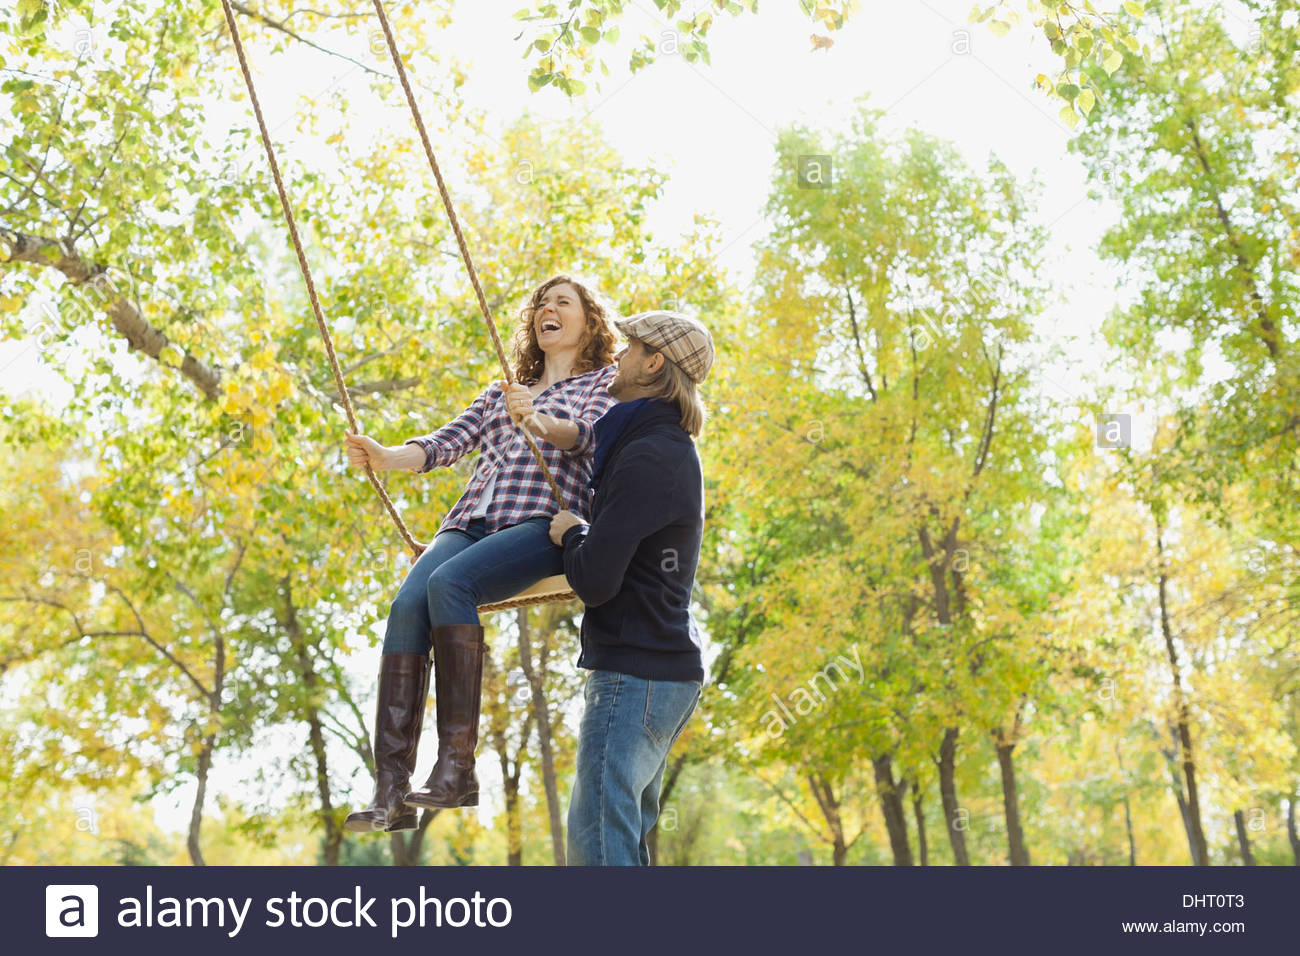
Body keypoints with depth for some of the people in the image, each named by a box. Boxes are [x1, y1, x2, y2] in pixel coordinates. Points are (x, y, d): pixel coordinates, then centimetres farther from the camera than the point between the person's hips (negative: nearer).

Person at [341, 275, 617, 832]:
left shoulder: (606, 383, 18)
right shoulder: (500, 394, 33)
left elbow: (588, 433, -4)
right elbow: (445, 443, 18)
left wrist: (538, 421, -26)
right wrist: (385, 458, -2)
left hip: (543, 522, -4)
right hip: (471, 520, 5)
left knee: (448, 582, -33)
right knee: (407, 603, -25)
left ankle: (457, 765, -33)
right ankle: (391, 793, -29)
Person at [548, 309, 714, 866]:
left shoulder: (647, 457, -17)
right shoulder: (671, 447, 16)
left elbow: (595, 579, -21)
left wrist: (570, 534, -3)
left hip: (636, 672, -11)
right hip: (665, 670, 11)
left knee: (598, 837, -10)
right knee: (623, 834, 15)